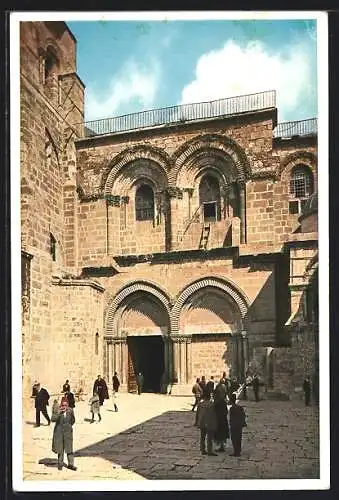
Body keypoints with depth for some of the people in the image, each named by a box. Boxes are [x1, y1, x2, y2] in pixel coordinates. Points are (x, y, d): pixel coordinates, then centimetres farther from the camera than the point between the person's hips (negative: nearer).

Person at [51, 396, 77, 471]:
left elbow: (73, 420, 16)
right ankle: (60, 464, 21)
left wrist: (69, 426, 10)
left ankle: (71, 464, 8)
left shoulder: (70, 410, -2)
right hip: (59, 431, -1)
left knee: (69, 448, 0)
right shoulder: (57, 410, -8)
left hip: (68, 432, 1)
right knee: (60, 448, 8)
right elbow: (53, 419, -21)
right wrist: (59, 412, -29)